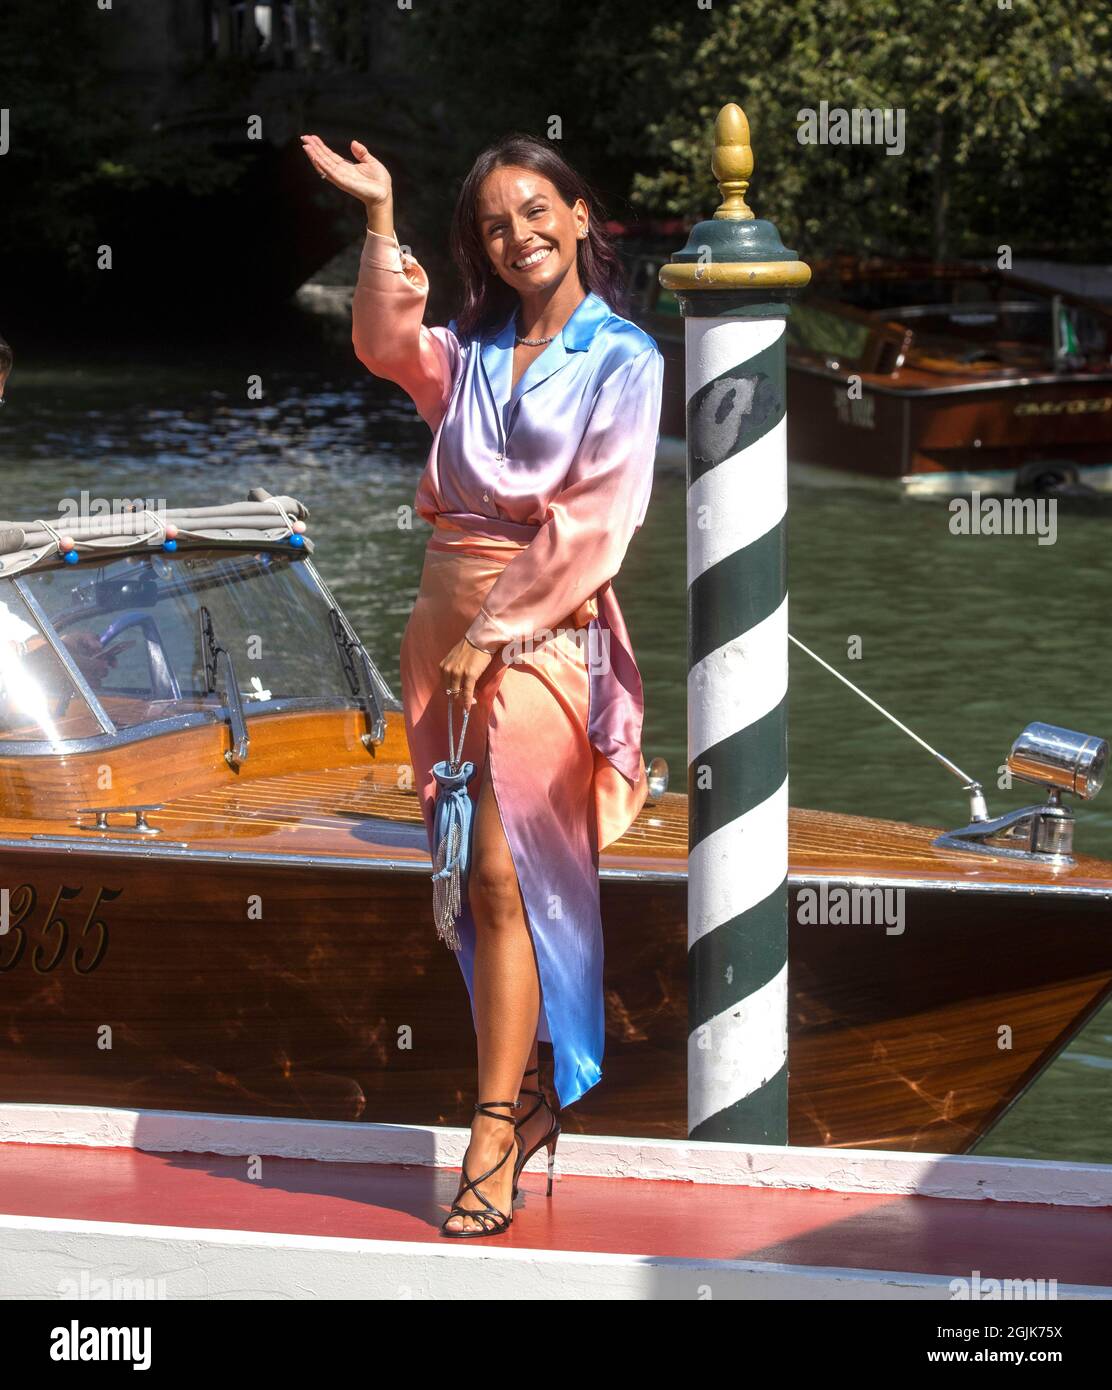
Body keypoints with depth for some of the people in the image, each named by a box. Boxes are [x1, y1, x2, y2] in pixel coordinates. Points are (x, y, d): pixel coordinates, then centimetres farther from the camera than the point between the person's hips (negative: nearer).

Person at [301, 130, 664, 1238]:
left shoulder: (622, 360, -2)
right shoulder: (470, 353, 15)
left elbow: (595, 518, -9)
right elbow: (389, 347, -6)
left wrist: (496, 627, -13)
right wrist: (380, 217, -15)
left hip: (545, 633, -5)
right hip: (446, 625, 5)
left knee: (503, 881, -9)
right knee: (479, 883, 6)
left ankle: (493, 1137, -8)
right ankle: (528, 1095, 16)